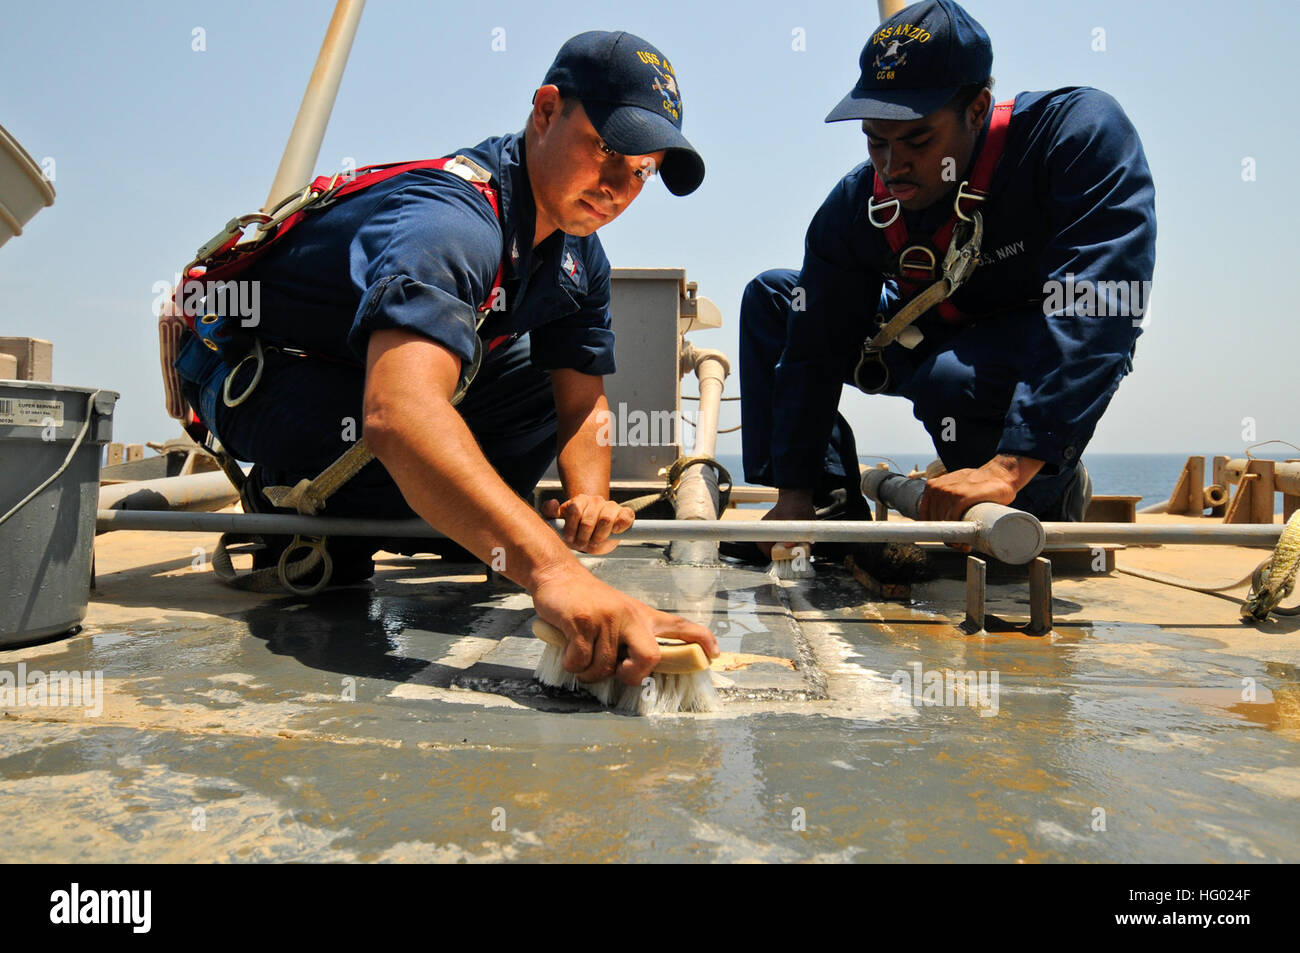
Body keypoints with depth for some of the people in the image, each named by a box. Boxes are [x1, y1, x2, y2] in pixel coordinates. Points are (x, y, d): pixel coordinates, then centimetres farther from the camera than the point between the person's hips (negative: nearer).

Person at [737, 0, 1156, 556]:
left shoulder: (1081, 131, -30)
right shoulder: (855, 207, -17)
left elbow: (1098, 313, -41)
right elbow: (816, 352, -12)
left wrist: (1008, 468, -50)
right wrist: (794, 492, -16)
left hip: (1056, 355, -5)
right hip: (936, 339, 6)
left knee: (951, 382, -40)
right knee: (772, 299, 0)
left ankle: (1052, 495, -5)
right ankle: (833, 511, -5)